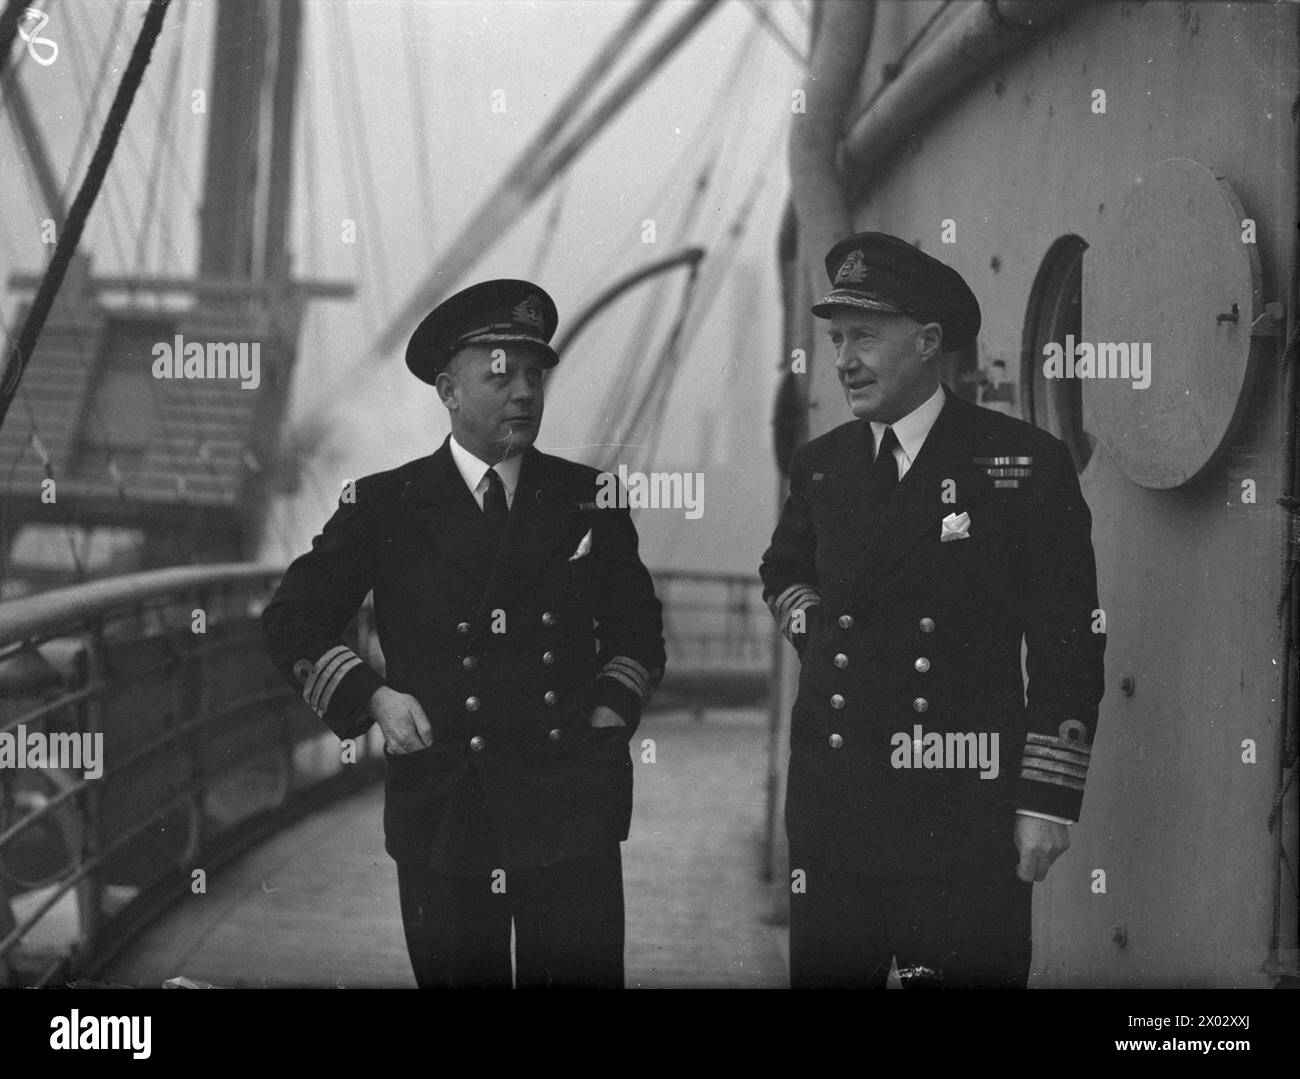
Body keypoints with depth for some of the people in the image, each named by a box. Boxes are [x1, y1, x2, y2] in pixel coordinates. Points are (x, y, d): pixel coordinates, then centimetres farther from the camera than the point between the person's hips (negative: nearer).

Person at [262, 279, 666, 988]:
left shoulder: (588, 498, 8)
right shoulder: (383, 505, 3)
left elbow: (637, 627, 19)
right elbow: (291, 622, 5)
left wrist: (612, 710, 4)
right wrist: (373, 698, -8)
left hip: (573, 808, 1)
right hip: (441, 812, -1)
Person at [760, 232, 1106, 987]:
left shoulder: (1026, 463, -3)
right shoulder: (820, 466, 10)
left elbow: (1069, 645, -4)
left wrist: (1049, 801, -8)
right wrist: (814, 631, 12)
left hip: (965, 810, -4)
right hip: (831, 805, 4)